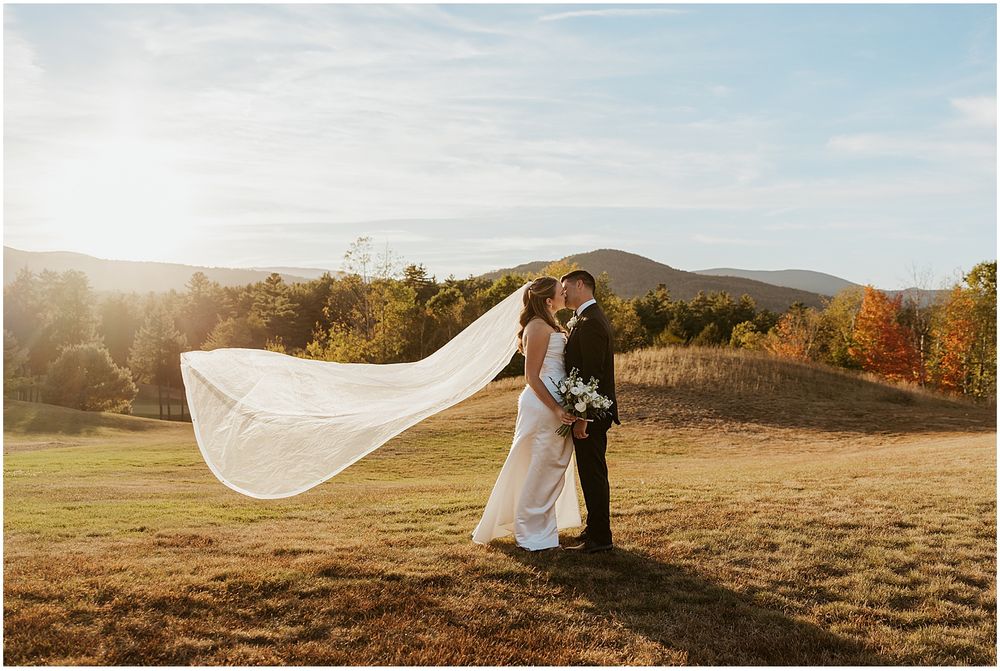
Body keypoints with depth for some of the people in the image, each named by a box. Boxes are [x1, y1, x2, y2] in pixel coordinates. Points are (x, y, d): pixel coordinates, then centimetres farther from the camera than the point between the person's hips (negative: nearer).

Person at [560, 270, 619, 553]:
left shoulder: (590, 323, -18)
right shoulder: (590, 318, 15)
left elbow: (592, 373, -23)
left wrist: (582, 417, -23)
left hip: (590, 413, -10)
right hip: (592, 411, 10)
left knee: (593, 475, -2)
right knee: (592, 474, 17)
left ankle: (599, 538, 6)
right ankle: (596, 530, 28)